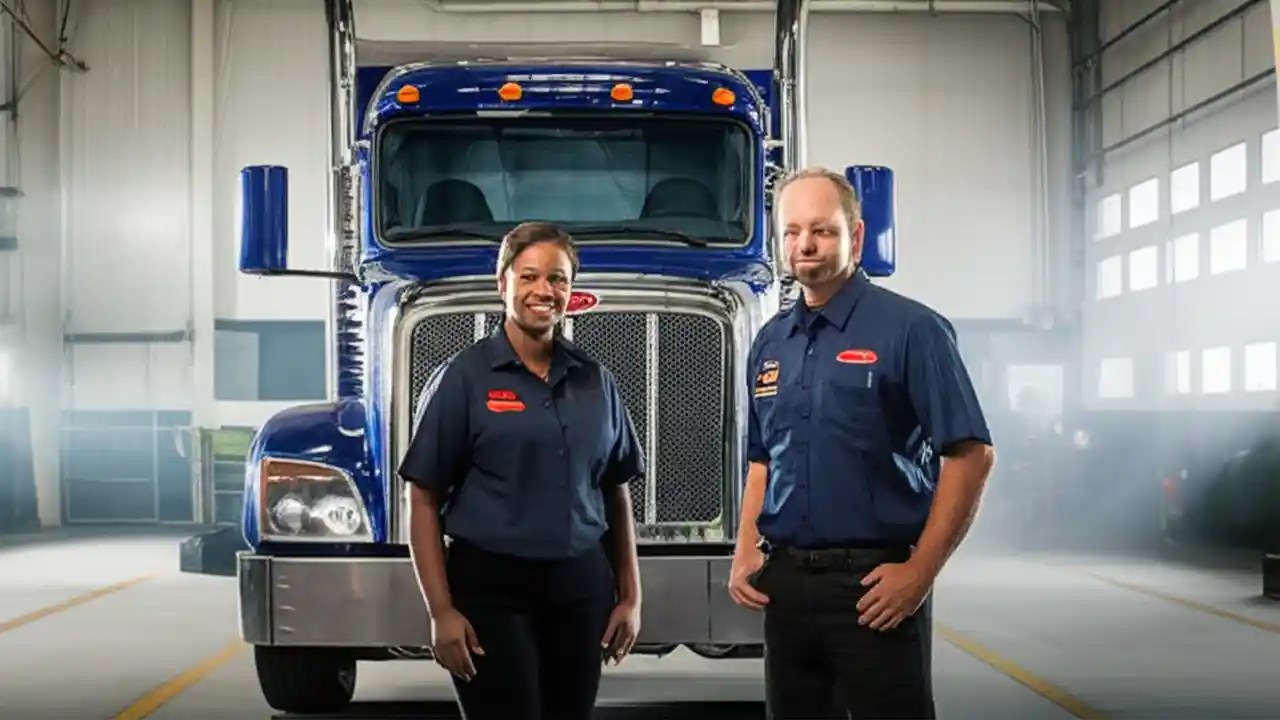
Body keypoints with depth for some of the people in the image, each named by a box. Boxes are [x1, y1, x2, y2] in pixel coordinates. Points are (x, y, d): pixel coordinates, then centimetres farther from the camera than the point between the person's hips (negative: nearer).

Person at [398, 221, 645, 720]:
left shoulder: (595, 381, 8)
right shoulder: (464, 378, -6)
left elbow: (616, 494, 13)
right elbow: (425, 501, -7)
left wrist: (630, 596, 8)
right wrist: (441, 611, -13)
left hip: (582, 588, 5)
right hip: (491, 587, -4)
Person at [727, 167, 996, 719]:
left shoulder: (910, 329, -7)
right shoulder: (770, 342, 12)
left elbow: (971, 455, -11)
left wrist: (920, 571, -14)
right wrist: (746, 551, 6)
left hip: (874, 583, -6)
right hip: (785, 580, 6)